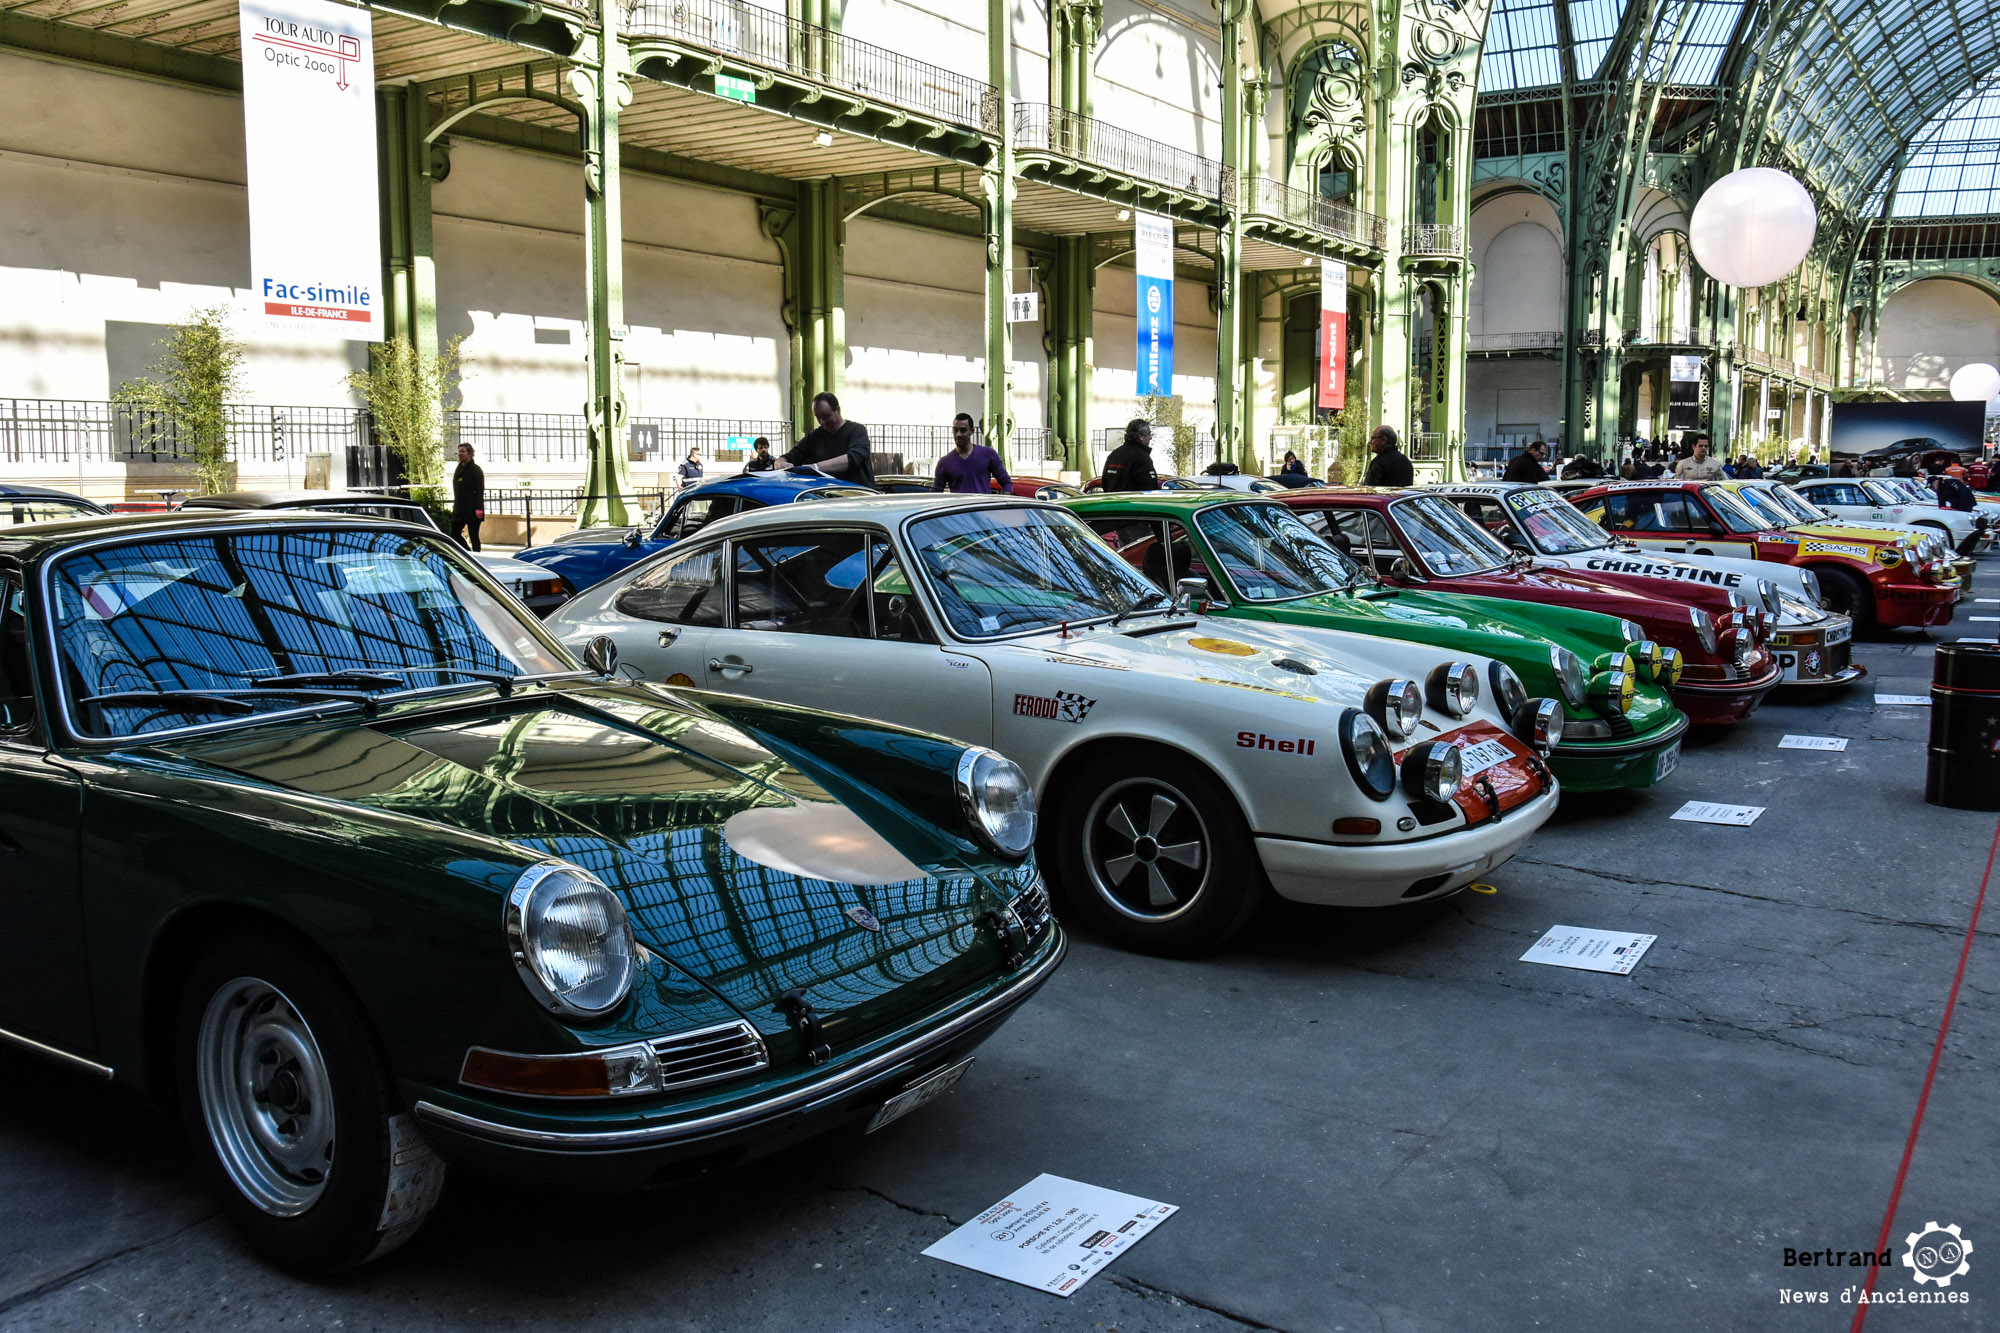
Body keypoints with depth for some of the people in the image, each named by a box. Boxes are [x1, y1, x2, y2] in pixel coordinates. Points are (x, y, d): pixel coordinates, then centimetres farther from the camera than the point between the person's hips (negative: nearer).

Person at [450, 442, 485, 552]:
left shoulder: (475, 469, -8)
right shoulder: (459, 469, 16)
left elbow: (480, 490, -14)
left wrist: (478, 508, -23)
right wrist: (455, 506, 17)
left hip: (472, 510, -8)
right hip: (460, 509, 8)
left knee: (473, 536, -4)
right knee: (455, 534, 6)